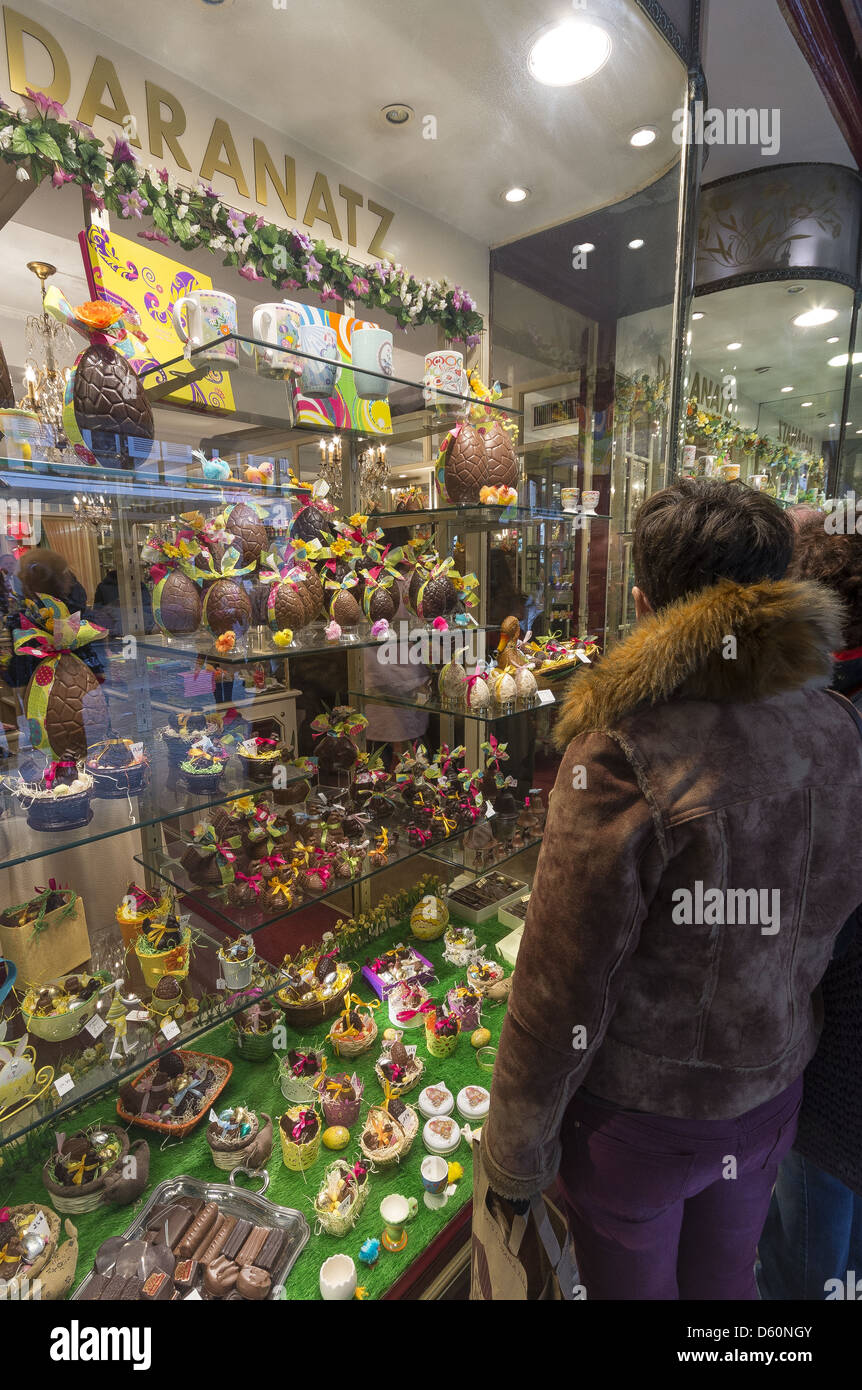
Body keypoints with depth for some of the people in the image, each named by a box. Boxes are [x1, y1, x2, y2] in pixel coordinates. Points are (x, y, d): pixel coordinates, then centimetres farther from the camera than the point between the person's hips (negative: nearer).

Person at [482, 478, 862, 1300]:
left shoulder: (623, 752, -31)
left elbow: (563, 990, -25)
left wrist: (515, 1153, -8)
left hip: (641, 1113, -5)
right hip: (769, 1099, 5)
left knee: (632, 1288, 24)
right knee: (724, 1282, 31)